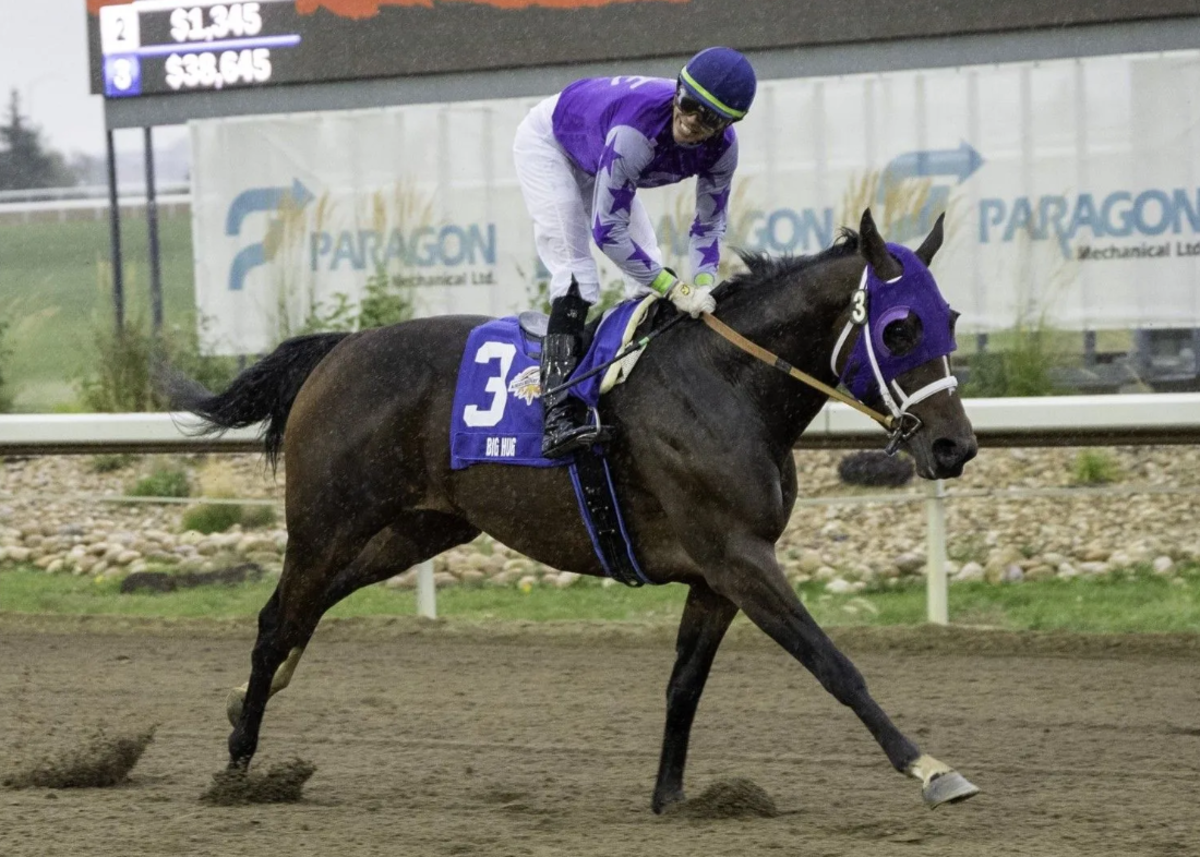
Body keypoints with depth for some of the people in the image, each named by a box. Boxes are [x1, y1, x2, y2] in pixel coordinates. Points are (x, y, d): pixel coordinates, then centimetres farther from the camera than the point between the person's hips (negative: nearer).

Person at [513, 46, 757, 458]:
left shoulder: (722, 148, -24)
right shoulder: (636, 130, -44)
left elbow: (709, 223, -7)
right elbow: (606, 229, -38)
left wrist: (702, 285, -24)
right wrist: (677, 289, -35)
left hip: (593, 157, 7)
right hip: (546, 142, -7)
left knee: (647, 269, 3)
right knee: (575, 271, -20)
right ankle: (559, 419, -28)